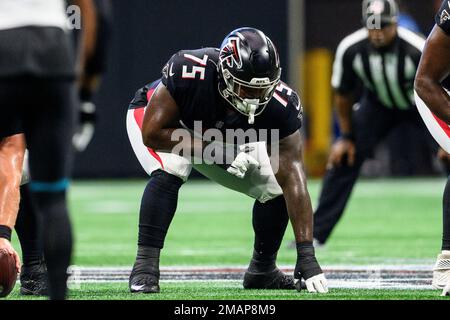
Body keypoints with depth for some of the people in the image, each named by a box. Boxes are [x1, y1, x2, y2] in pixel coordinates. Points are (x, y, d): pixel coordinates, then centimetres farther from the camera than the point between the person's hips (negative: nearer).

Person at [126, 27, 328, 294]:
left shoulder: (280, 104, -33)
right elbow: (152, 133, -34)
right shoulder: (188, 72, -42)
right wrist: (216, 152, -41)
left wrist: (307, 255, -38)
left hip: (223, 140, 4)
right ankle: (145, 266, -26)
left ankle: (263, 269, 14)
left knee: (276, 189, -8)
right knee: (169, 173, -34)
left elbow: (293, 179, -33)